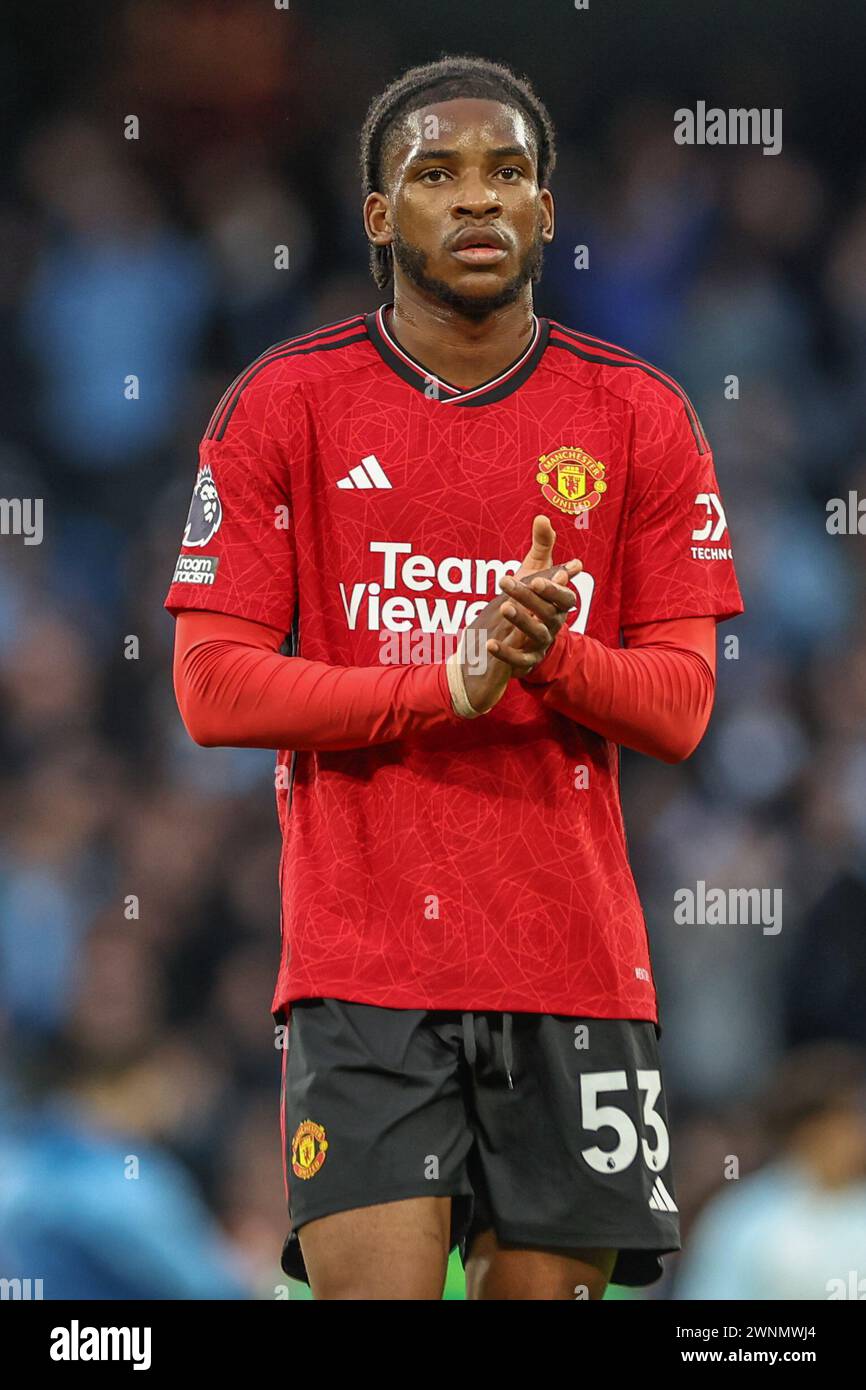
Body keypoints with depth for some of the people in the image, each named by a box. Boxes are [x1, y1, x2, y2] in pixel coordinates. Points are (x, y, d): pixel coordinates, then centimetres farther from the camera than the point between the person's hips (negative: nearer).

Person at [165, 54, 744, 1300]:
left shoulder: (639, 416, 6)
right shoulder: (283, 405, 2)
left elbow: (679, 707, 3)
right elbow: (214, 688, -4)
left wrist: (550, 655, -19)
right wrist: (450, 685, -16)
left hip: (576, 964, 2)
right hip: (363, 956, -2)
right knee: (373, 1289, -14)